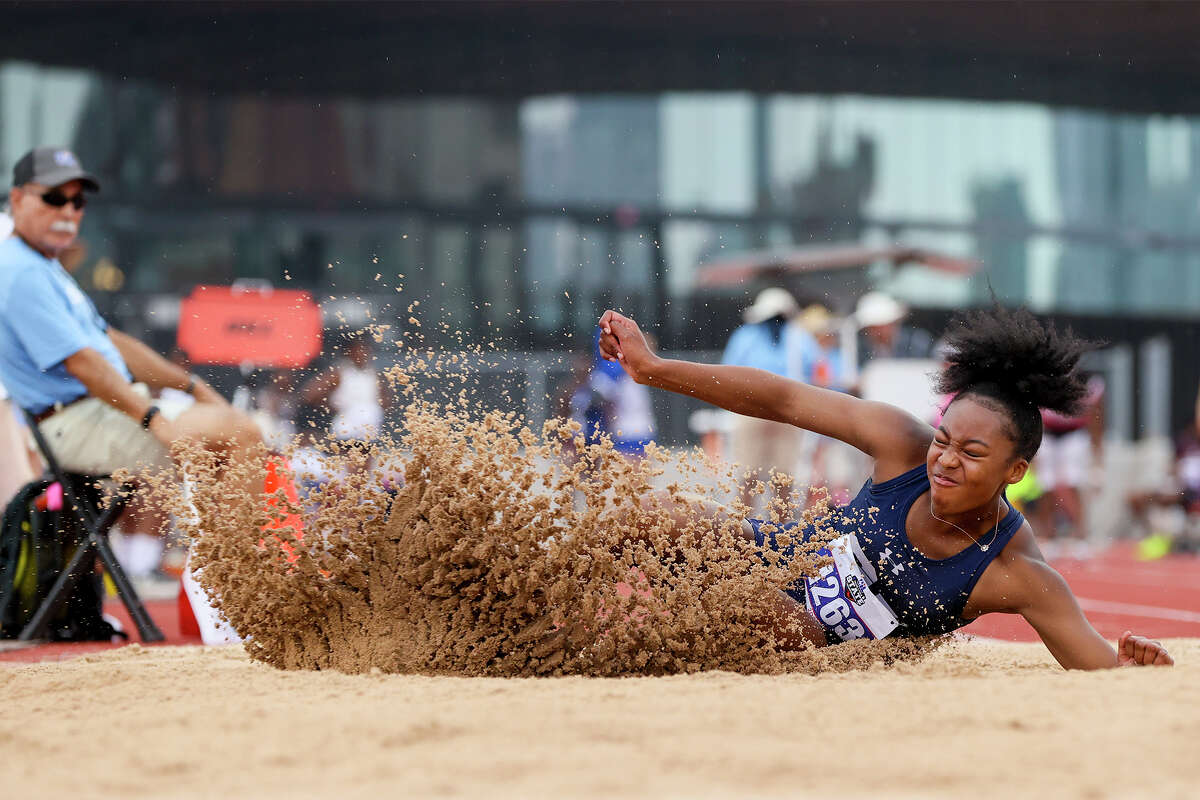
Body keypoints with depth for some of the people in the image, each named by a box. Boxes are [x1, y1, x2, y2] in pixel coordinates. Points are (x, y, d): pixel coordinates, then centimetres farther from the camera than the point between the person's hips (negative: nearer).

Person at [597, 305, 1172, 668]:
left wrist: (1135, 668, -57)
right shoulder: (902, 444, -20)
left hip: (832, 652, -3)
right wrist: (652, 369, -16)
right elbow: (782, 400, -15)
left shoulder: (1021, 578, -28)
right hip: (786, 557, 4)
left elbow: (1100, 665, -32)